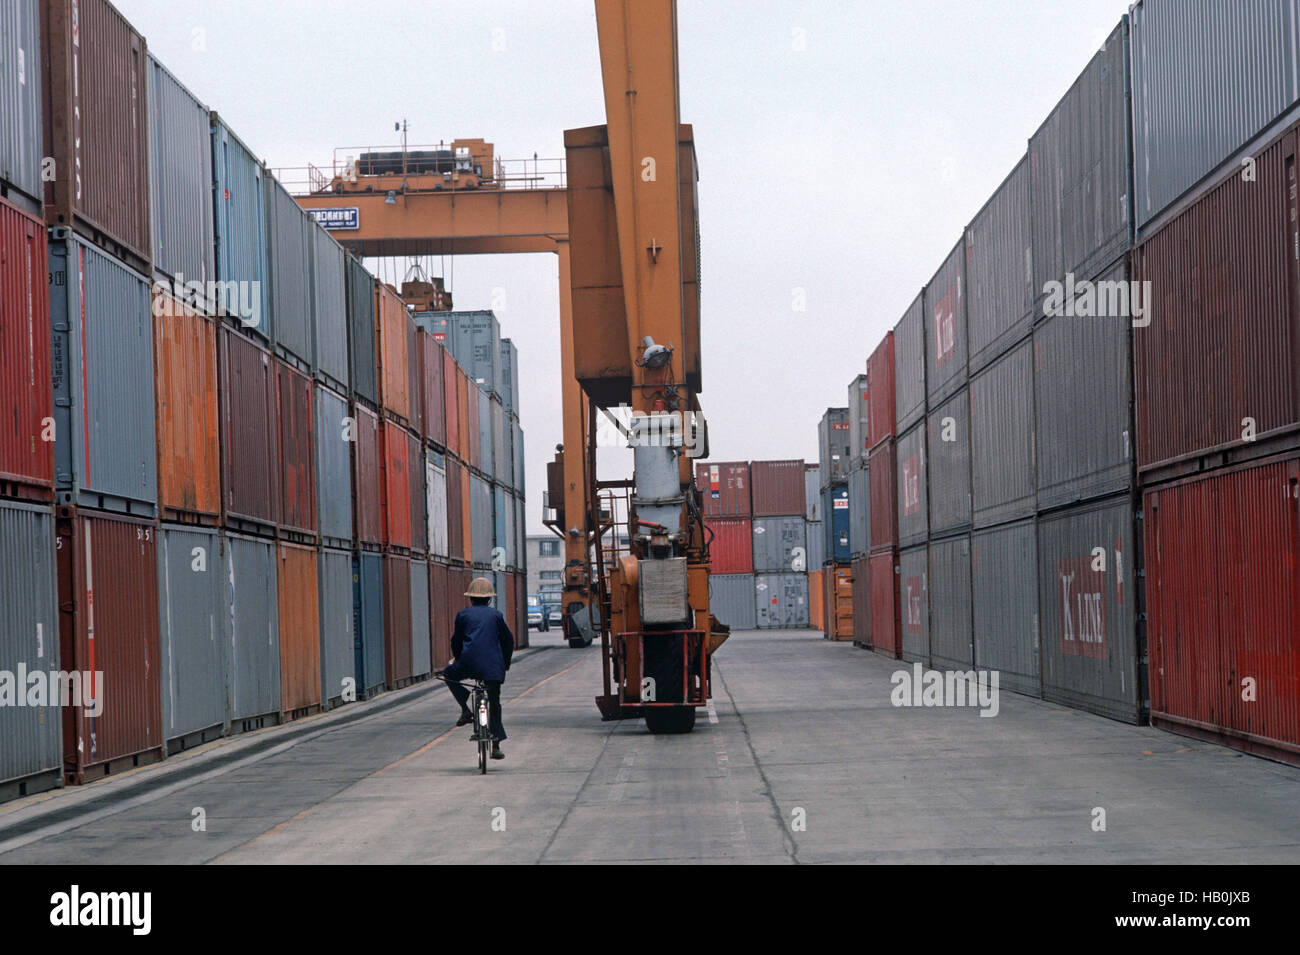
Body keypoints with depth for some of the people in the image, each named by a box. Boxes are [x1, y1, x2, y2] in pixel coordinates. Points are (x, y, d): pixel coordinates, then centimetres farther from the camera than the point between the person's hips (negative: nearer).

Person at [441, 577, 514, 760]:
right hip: (493, 666, 1)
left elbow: (456, 641, 12)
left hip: (469, 662, -1)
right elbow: (508, 640, 12)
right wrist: (505, 663, 24)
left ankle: (466, 711, 12)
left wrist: (458, 660, 28)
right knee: (494, 704, 11)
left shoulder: (463, 615, 7)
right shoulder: (496, 614, 10)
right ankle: (496, 745, 6)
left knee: (449, 675, 28)